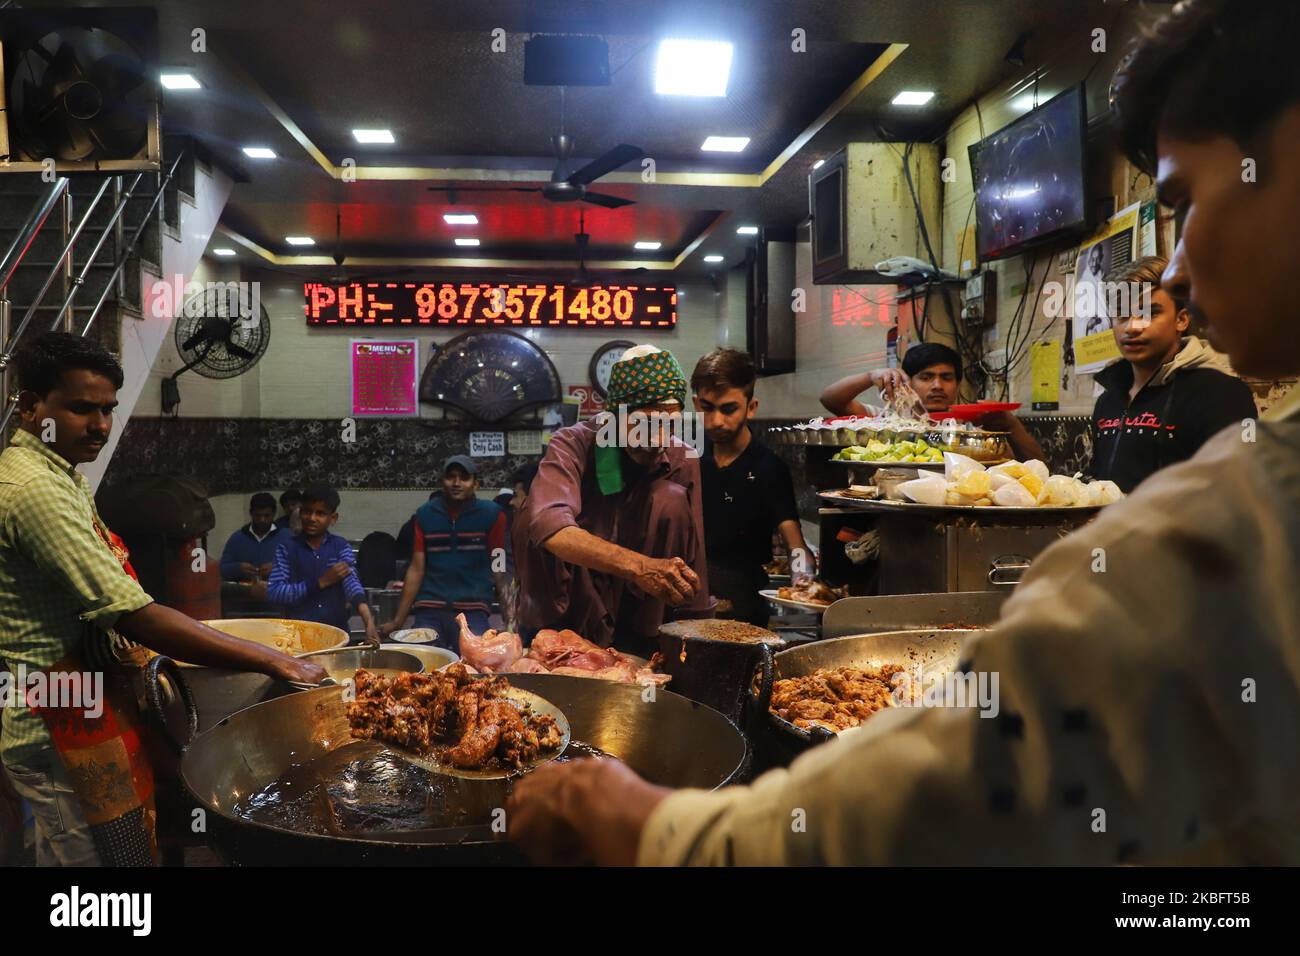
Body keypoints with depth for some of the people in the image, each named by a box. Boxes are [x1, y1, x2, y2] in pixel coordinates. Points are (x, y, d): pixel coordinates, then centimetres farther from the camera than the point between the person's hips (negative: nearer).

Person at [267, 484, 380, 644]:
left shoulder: (341, 547, 2)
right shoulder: (287, 548, 2)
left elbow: (352, 583, -12)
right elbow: (274, 592, -6)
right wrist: (321, 582, -13)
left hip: (337, 631, 1)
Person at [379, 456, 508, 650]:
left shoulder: (491, 515, 2)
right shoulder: (425, 515, 9)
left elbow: (498, 570, 0)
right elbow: (416, 569, 9)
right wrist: (397, 621, 5)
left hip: (472, 611, -2)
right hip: (429, 611, 2)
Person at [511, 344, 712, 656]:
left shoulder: (682, 460, -8)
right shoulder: (574, 444, -17)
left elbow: (692, 558, -6)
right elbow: (548, 526, -38)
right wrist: (638, 565, -50)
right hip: (562, 612, -2)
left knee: (671, 500, -19)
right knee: (531, 517, -28)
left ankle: (638, 641, -13)